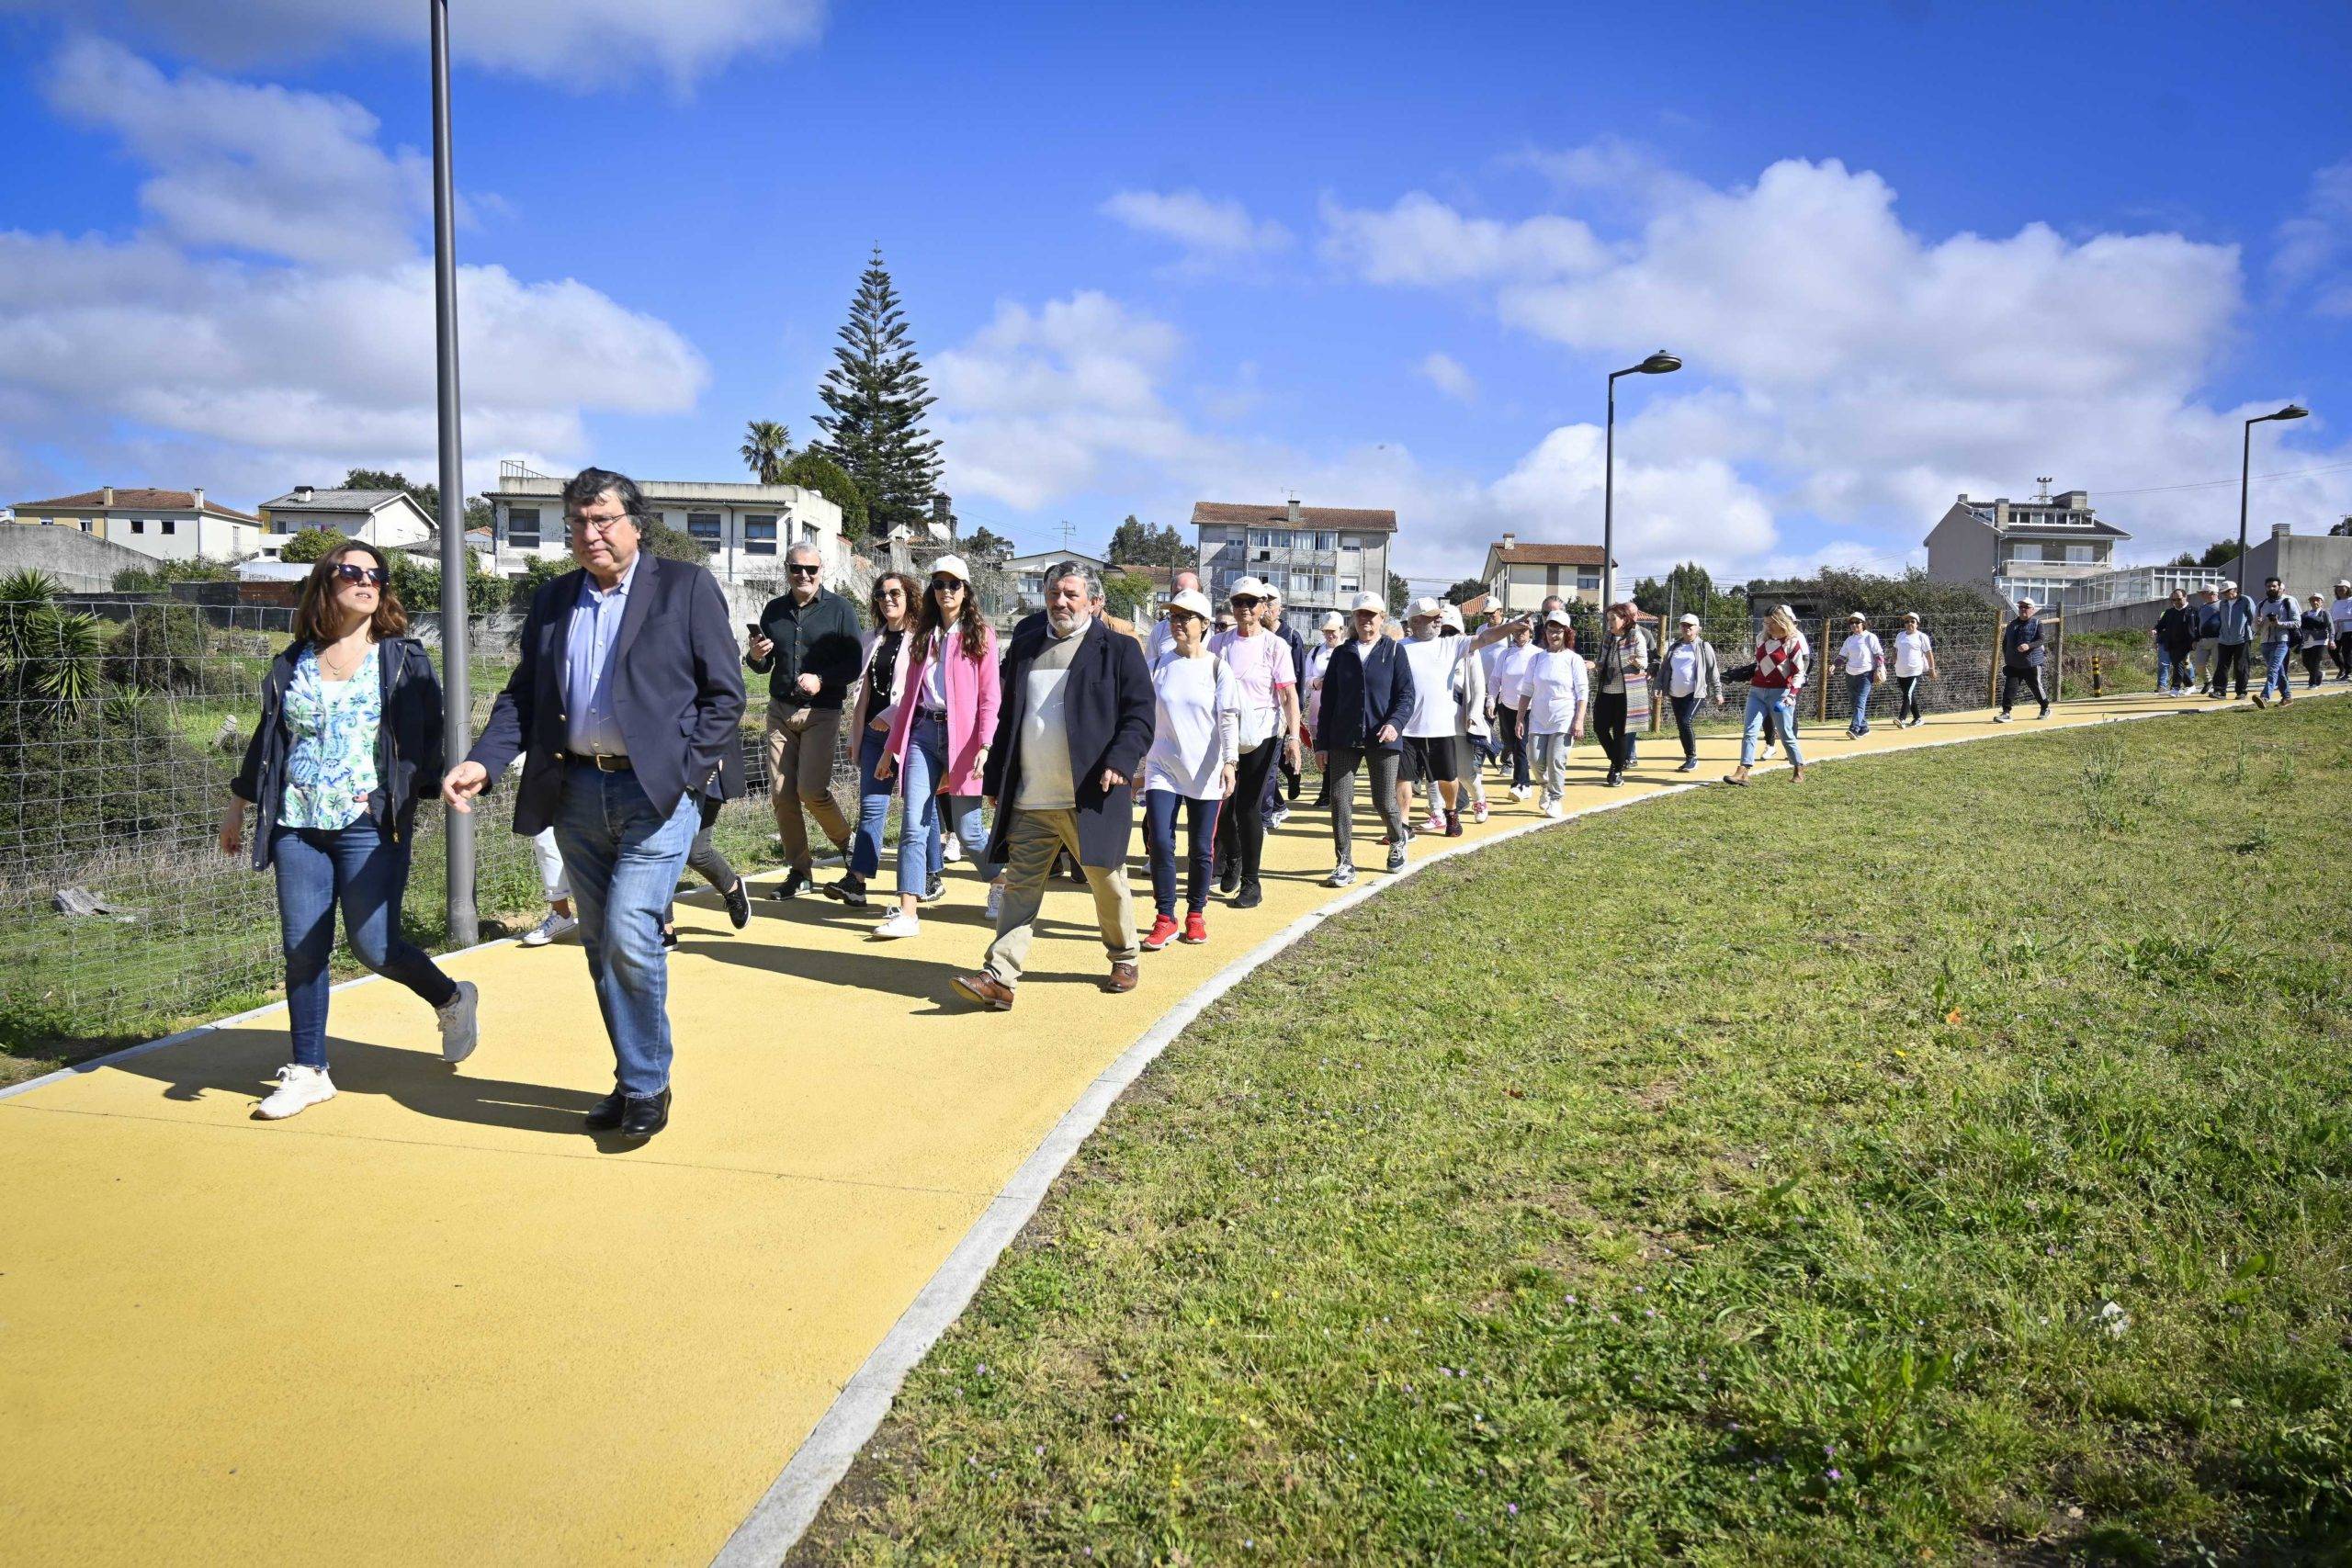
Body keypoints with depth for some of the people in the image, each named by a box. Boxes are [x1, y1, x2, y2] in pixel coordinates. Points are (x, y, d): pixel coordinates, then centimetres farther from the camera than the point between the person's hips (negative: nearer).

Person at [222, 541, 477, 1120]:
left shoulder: (404, 659, 4)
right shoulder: (292, 663, 12)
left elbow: (430, 736, 0)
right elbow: (266, 739, 21)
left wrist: (422, 790, -15)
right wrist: (240, 803, 23)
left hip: (371, 826, -3)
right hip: (297, 827, 4)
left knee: (374, 946, -8)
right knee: (302, 950, 3)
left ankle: (451, 999, 20)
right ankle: (308, 1071, 15)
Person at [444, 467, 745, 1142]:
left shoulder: (686, 587, 0)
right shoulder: (552, 601, 14)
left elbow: (726, 691, -1)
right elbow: (522, 695, 12)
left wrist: (693, 771, -11)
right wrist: (482, 762, -5)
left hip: (658, 790, -5)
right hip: (576, 792, 6)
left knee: (629, 938, -14)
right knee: (601, 947, 11)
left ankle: (646, 1086, 4)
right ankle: (636, 1080, 25)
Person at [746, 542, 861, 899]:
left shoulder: (839, 609, -2)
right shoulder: (774, 610, 10)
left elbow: (857, 662, -5)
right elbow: (763, 667, 16)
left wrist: (822, 679, -19)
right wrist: (757, 657, -7)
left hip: (822, 712, -4)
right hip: (780, 710, 4)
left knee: (812, 790, -14)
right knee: (781, 794, 0)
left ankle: (846, 841, 15)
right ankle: (799, 870, 11)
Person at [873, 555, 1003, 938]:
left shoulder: (980, 635, 3)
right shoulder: (924, 636, 16)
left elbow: (990, 697, -5)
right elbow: (909, 697, 17)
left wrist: (986, 746, -17)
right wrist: (891, 748, 14)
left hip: (961, 736, -4)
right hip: (923, 733, 4)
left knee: (966, 830, 1)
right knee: (913, 824, -7)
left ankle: (999, 885, 29)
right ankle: (907, 914, -8)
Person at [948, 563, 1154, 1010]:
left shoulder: (1119, 648, 1)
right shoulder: (1024, 647, 15)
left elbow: (1140, 714, -5)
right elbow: (1007, 717, 19)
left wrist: (1120, 761, -21)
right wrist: (995, 780, 16)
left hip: (1090, 796, -4)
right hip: (1029, 800, 4)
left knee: (1107, 881, 9)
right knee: (1019, 885, 1)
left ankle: (1124, 959, 30)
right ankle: (999, 977, -1)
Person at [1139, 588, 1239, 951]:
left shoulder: (1217, 668, -1)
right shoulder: (1159, 665, 6)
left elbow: (1229, 718, -6)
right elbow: (1146, 715, 11)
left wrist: (1229, 762, -16)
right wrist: (1141, 761, 10)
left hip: (1205, 771, -1)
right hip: (1163, 767, 2)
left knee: (1201, 847, 4)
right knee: (1159, 842, -9)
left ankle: (1196, 914, 21)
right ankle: (1165, 918, 1)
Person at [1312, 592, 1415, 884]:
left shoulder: (1394, 651, 3)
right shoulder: (1342, 653, 10)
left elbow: (1406, 693, -2)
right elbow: (1328, 699, 10)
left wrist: (1395, 722, -21)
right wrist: (1322, 743, 5)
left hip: (1381, 739, -2)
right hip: (1343, 739, 2)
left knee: (1384, 802, 2)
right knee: (1340, 799, -5)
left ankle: (1398, 840, 35)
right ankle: (1345, 865, 3)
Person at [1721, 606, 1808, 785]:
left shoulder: (1792, 641, -6)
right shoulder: (1762, 639, 10)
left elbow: (1799, 672, -9)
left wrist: (1792, 694, -18)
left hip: (1779, 693, -5)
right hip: (1757, 691, 5)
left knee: (1786, 734, 3)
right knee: (1749, 731, -6)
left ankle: (1799, 770, 19)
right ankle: (1743, 772, -11)